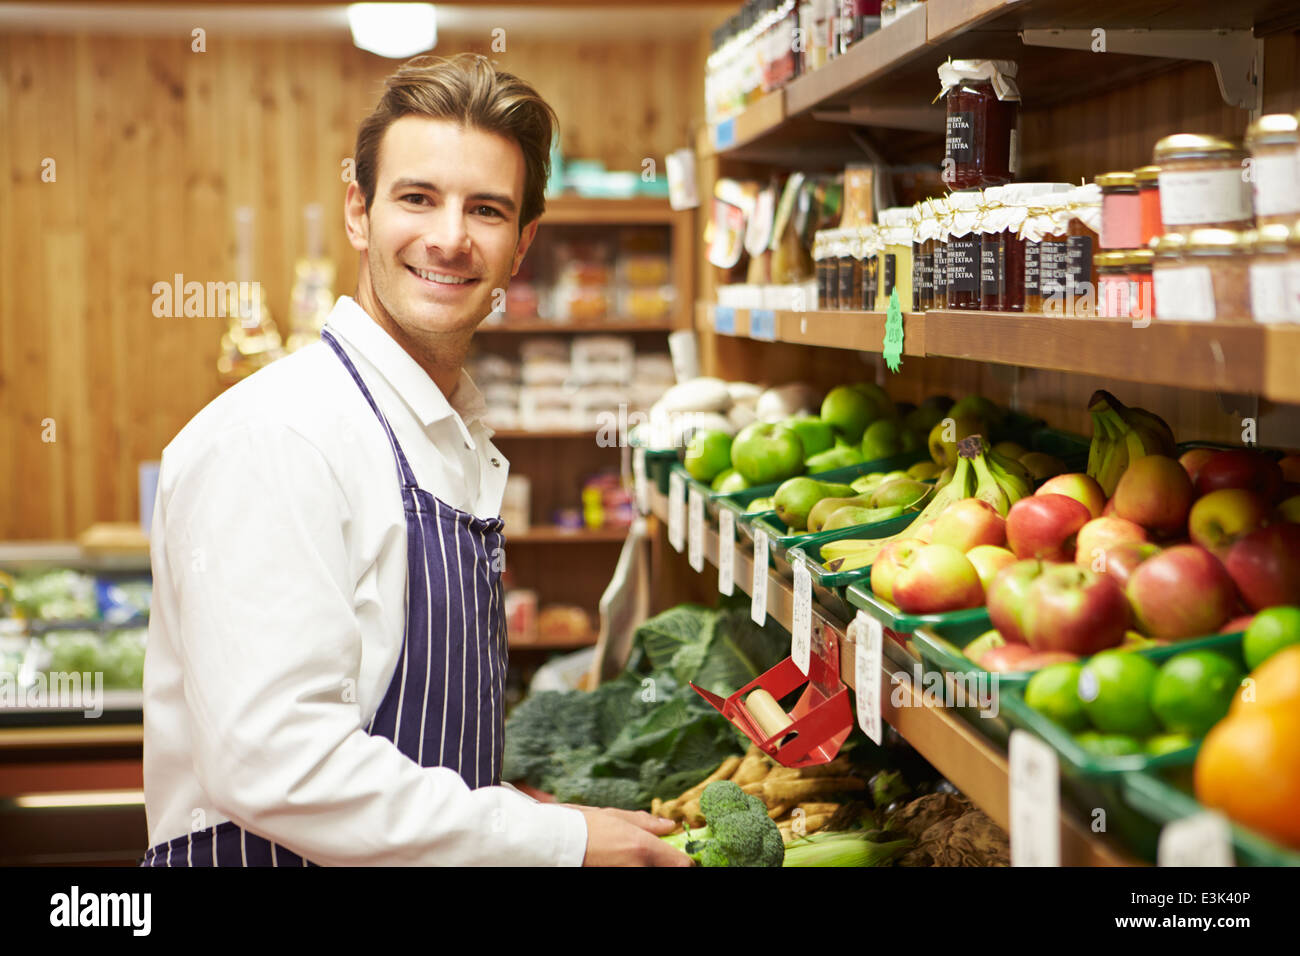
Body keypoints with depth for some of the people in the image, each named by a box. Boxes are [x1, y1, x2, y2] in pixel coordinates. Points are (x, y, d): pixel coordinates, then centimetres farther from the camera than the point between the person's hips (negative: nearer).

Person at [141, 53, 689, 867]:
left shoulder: (462, 446, 8)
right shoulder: (273, 439, -20)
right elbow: (273, 761, -27)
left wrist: (506, 805, 3)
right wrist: (558, 840, -22)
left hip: (441, 848, 8)